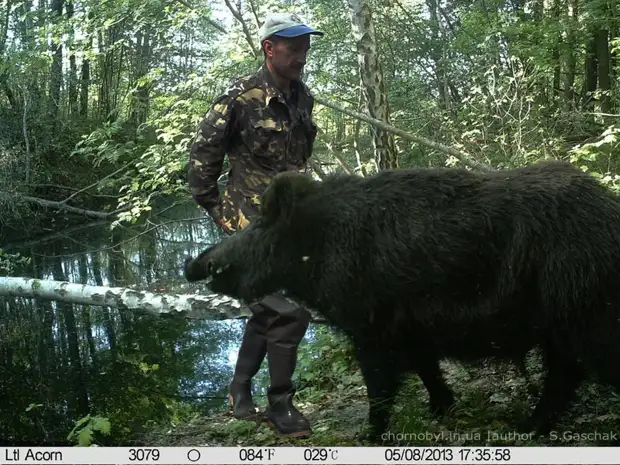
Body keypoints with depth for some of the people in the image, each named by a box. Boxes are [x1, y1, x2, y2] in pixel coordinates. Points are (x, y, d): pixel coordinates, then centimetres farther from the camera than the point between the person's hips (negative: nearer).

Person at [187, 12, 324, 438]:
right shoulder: (241, 98, -12)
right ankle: (281, 404, 5)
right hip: (253, 223, -7)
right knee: (292, 310, -11)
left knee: (270, 308, 16)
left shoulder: (303, 98, 8)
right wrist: (216, 209, -6)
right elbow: (204, 154, -7)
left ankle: (241, 387, 33)